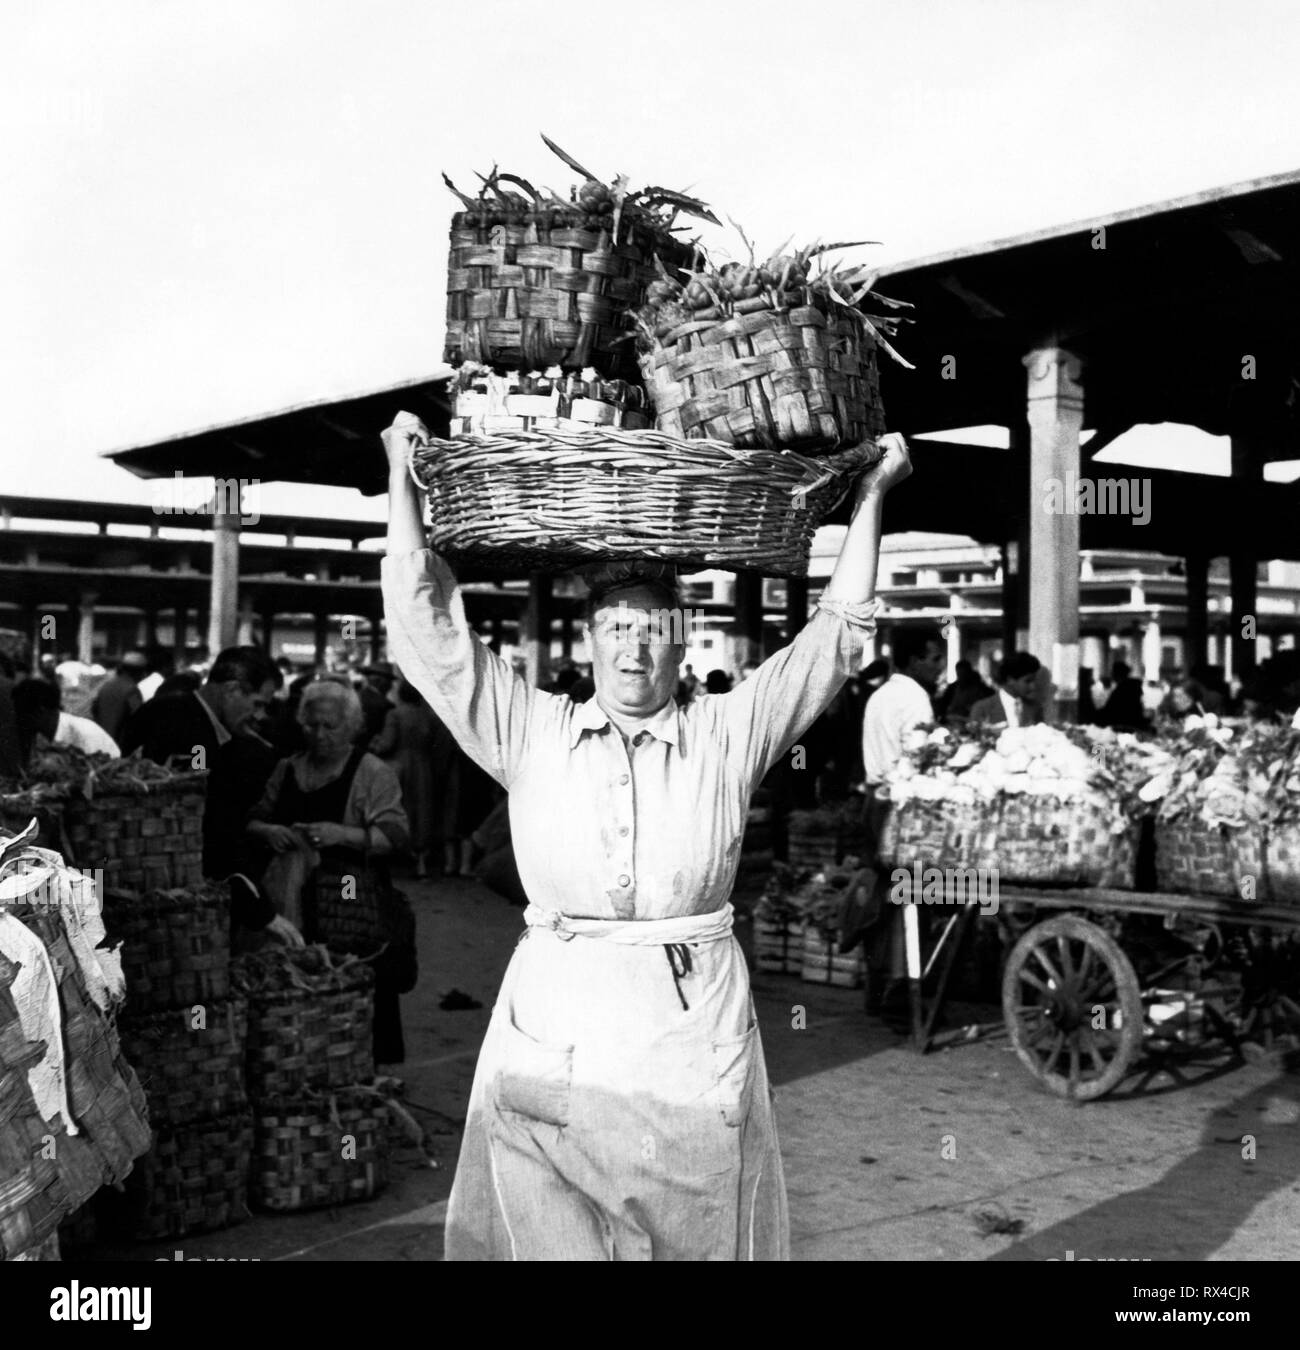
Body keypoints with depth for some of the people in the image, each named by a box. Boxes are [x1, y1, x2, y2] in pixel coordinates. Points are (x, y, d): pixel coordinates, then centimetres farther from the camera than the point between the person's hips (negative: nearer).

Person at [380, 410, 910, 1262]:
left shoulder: (728, 734, 7)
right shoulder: (530, 734, 6)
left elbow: (839, 632, 7)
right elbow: (426, 623, 5)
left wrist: (871, 496, 8)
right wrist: (403, 477, 5)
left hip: (696, 1040, 0)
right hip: (553, 1033, 0)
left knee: (694, 1237, 8)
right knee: (542, 1240, 2)